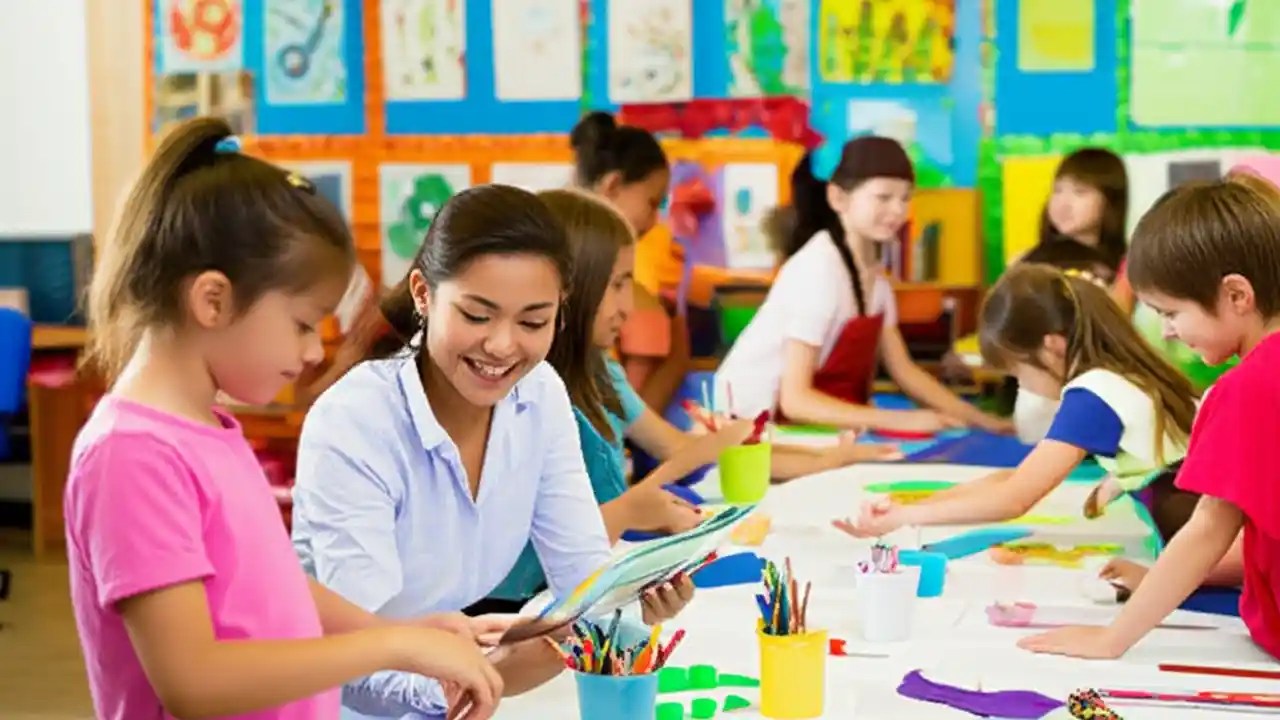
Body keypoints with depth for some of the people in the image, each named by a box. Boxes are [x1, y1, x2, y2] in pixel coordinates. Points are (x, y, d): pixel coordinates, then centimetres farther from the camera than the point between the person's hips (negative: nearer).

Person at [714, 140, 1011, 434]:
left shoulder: (873, 276, 3)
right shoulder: (818, 270, -22)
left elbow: (904, 370, 9)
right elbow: (795, 399, -26)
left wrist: (980, 419, -2)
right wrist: (899, 420, -31)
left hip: (817, 422, 8)